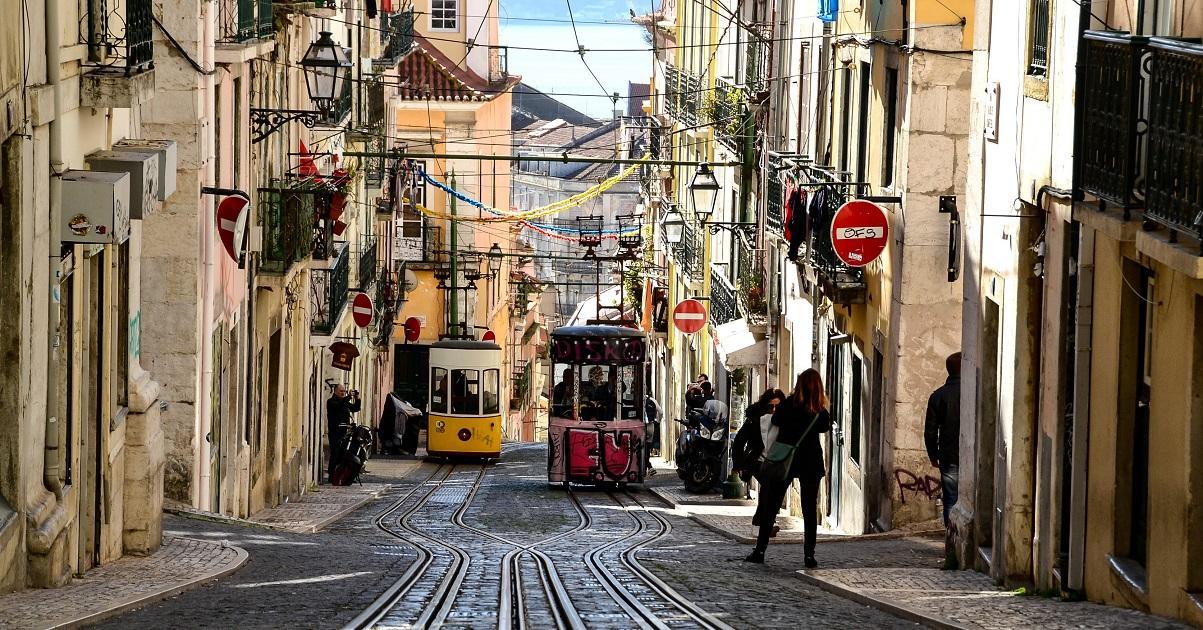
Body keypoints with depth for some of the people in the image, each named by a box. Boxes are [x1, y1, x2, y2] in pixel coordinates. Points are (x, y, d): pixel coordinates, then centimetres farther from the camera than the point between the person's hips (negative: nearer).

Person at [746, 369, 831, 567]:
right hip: (811, 463, 1)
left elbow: (775, 422, 5)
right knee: (810, 510, 7)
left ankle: (760, 550, 7)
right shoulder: (821, 412, -6)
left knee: (771, 507, 7)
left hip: (784, 461, -1)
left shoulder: (788, 405, -10)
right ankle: (809, 556, 2)